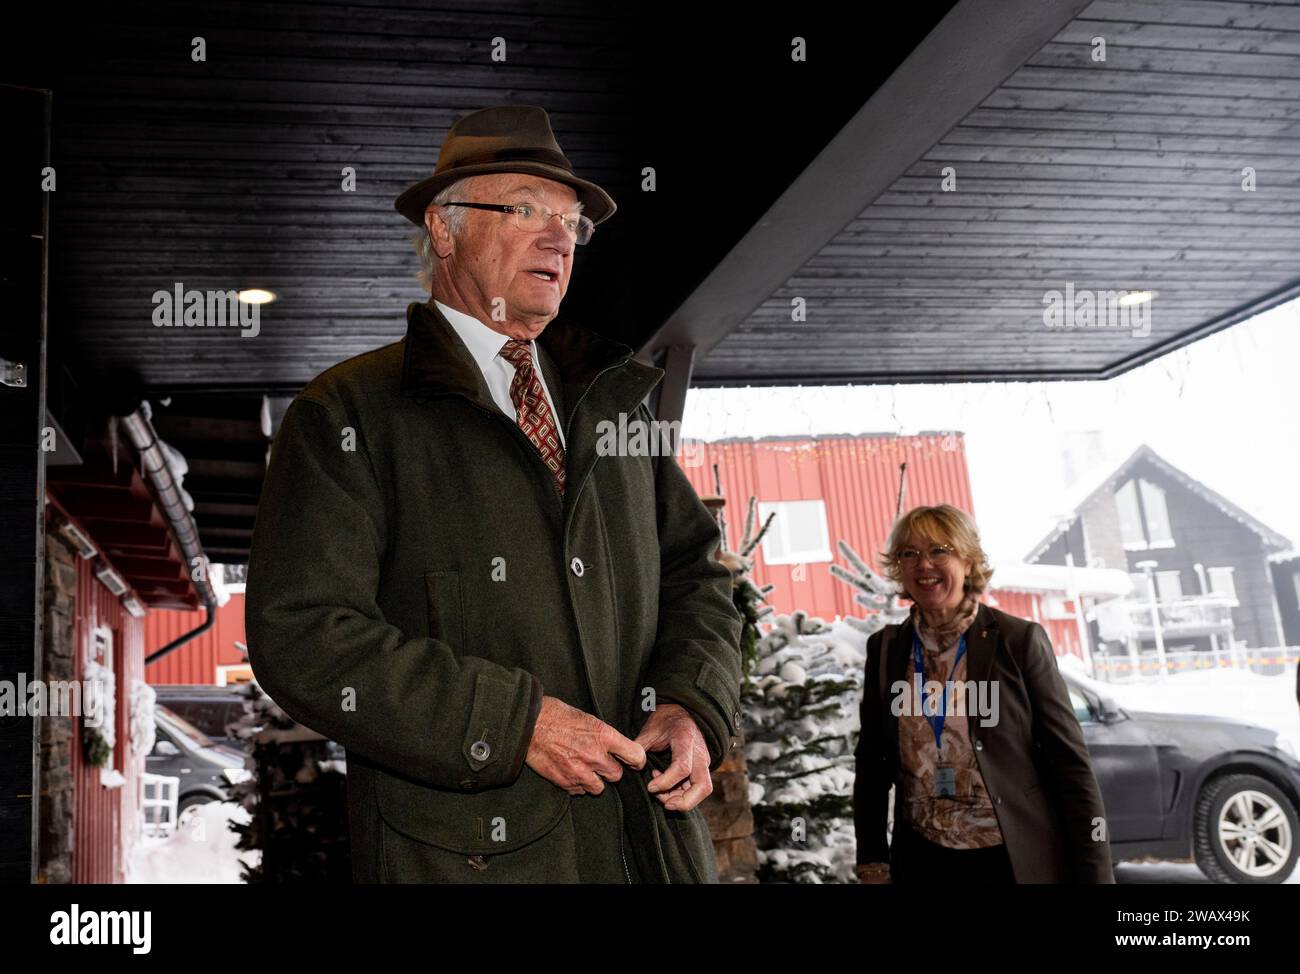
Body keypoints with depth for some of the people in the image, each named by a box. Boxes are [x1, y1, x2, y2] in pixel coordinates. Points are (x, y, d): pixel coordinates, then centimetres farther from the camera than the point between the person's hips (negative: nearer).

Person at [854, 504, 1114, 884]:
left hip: (1019, 860, -3)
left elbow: (1070, 762, -7)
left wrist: (1094, 872, -10)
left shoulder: (1020, 639, -8)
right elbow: (872, 763, 9)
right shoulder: (885, 648, 1)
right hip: (923, 860, 3)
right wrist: (872, 862, 4)